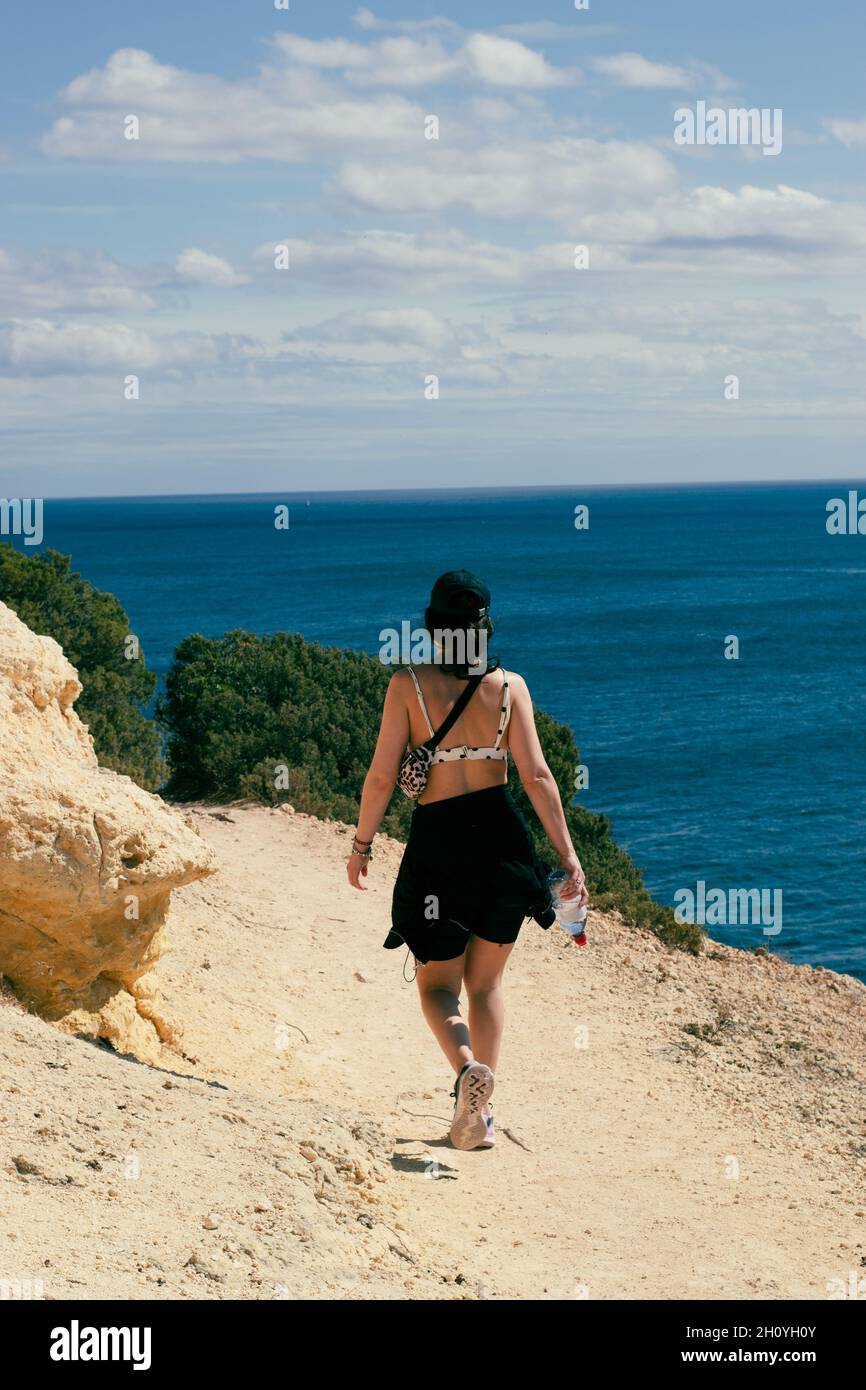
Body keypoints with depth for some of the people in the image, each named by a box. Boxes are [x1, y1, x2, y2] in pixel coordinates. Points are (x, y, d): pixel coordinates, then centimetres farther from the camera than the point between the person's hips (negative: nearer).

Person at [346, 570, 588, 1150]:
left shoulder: (408, 684, -6)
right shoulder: (509, 685, -2)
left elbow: (382, 777, -6)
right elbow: (537, 776, -5)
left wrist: (361, 846, 6)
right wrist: (569, 857, -3)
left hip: (438, 841, -2)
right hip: (503, 840, 2)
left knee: (437, 983, 12)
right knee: (486, 983, 17)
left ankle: (467, 1066, -18)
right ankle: (480, 1114, 13)